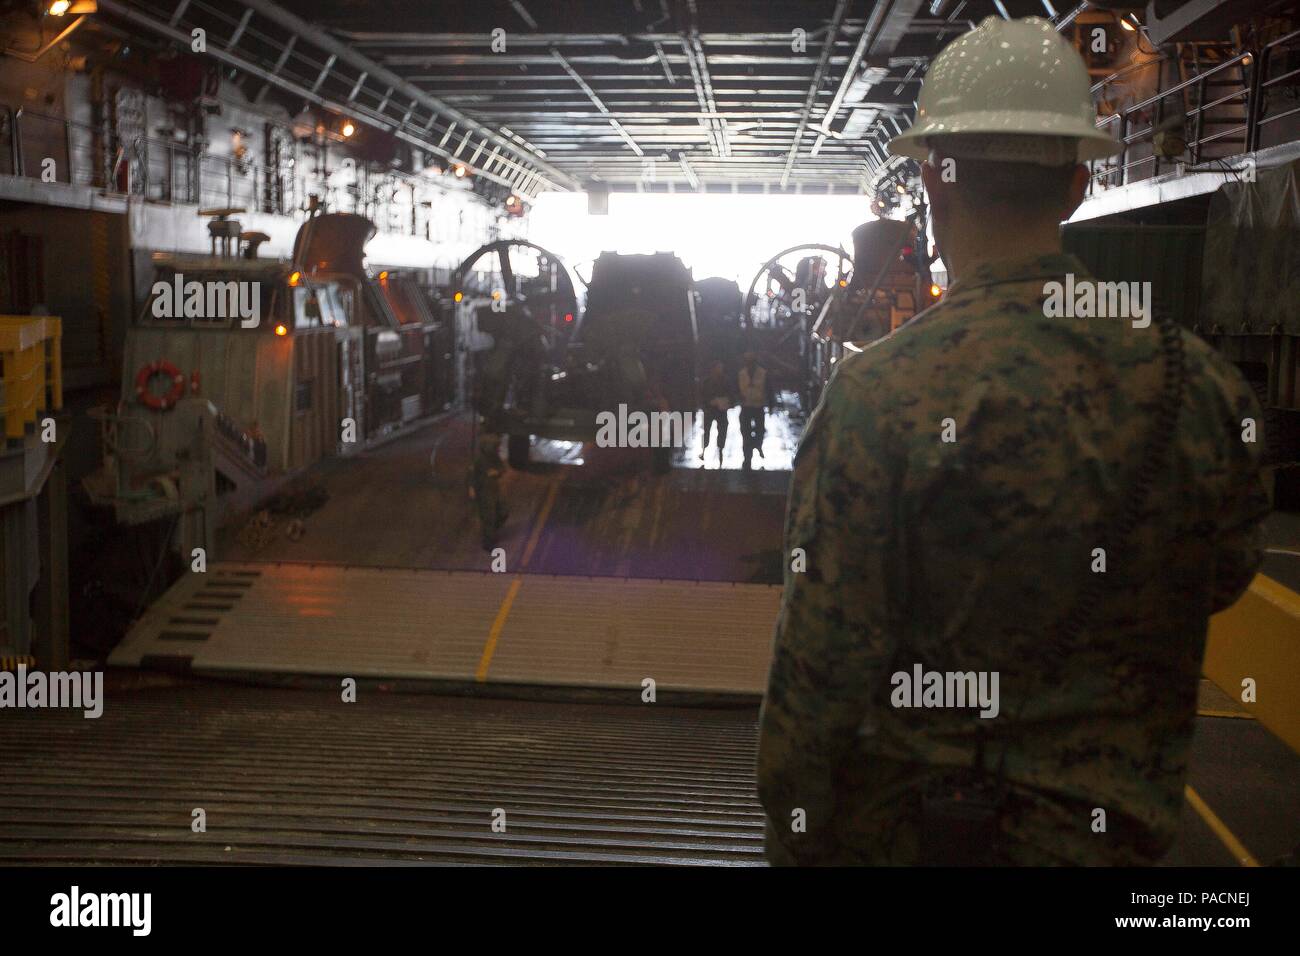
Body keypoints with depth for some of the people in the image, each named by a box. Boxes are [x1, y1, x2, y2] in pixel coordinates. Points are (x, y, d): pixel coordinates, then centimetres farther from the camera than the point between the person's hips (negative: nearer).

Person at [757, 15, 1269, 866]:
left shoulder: (880, 394, -22)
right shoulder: (1203, 384, -10)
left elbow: (822, 663, -18)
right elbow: (1225, 580, 7)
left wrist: (793, 835, -6)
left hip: (910, 827, -3)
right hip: (1122, 827, 4)